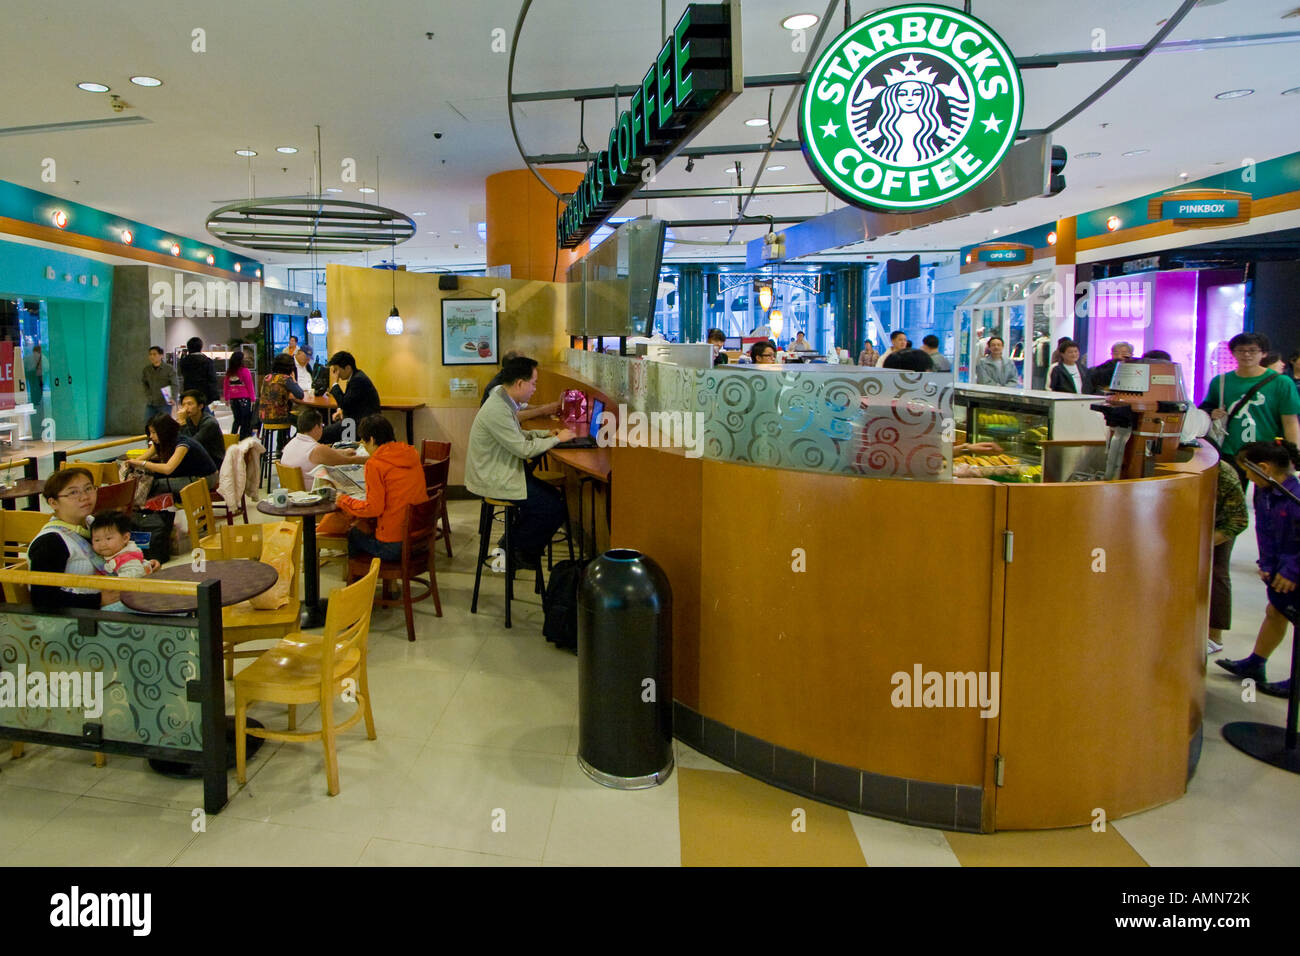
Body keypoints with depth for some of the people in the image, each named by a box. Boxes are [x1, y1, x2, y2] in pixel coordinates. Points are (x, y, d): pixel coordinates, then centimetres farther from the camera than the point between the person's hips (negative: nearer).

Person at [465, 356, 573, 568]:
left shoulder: (504, 401, 8)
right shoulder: (497, 411, -26)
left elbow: (517, 436, 22)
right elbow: (523, 449, -23)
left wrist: (545, 434, 8)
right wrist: (557, 439, -11)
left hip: (500, 472, 11)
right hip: (492, 480, -11)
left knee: (553, 495, 12)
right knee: (555, 507, -11)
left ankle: (515, 540, 19)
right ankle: (519, 550, 7)